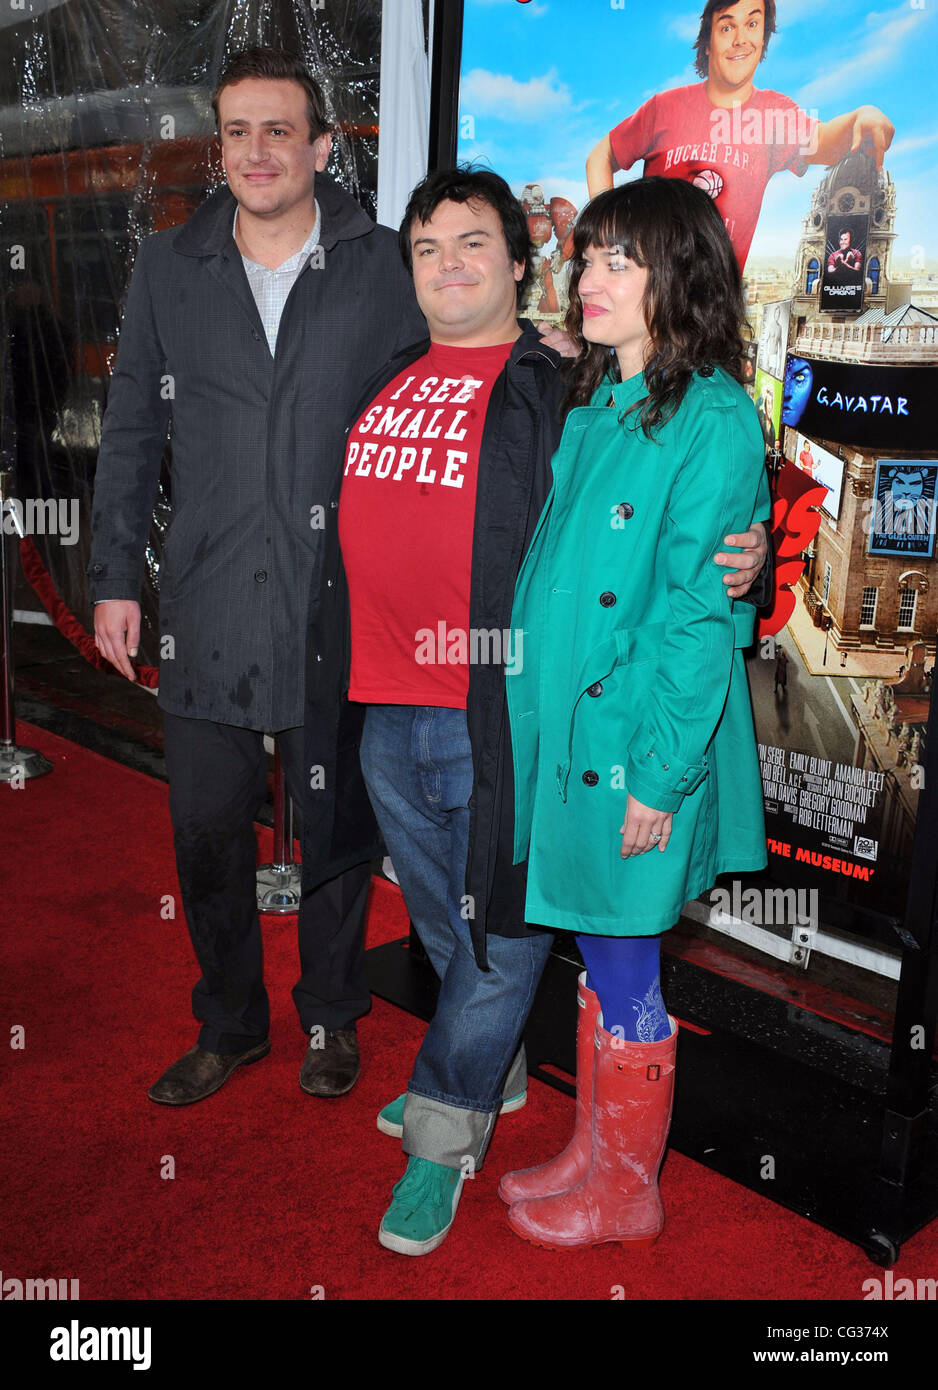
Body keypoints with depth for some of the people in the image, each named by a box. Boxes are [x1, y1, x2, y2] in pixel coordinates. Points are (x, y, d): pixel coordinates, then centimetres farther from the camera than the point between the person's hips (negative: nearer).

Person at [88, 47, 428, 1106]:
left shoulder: (383, 267, 1)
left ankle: (331, 1017, 34)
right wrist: (114, 578, 7)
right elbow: (130, 435, 10)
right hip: (205, 610, 2)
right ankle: (229, 1025, 32)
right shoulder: (168, 268, 8)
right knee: (205, 831, 10)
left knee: (337, 829, 11)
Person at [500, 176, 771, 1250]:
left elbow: (701, 611, -17)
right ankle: (591, 1154, 38)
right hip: (564, 731, 7)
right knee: (597, 960, 20)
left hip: (639, 750, -7)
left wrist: (660, 769, -17)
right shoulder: (590, 404, 10)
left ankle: (627, 1193, 29)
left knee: (623, 972, 8)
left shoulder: (715, 421, -14)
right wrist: (532, 711, 13)